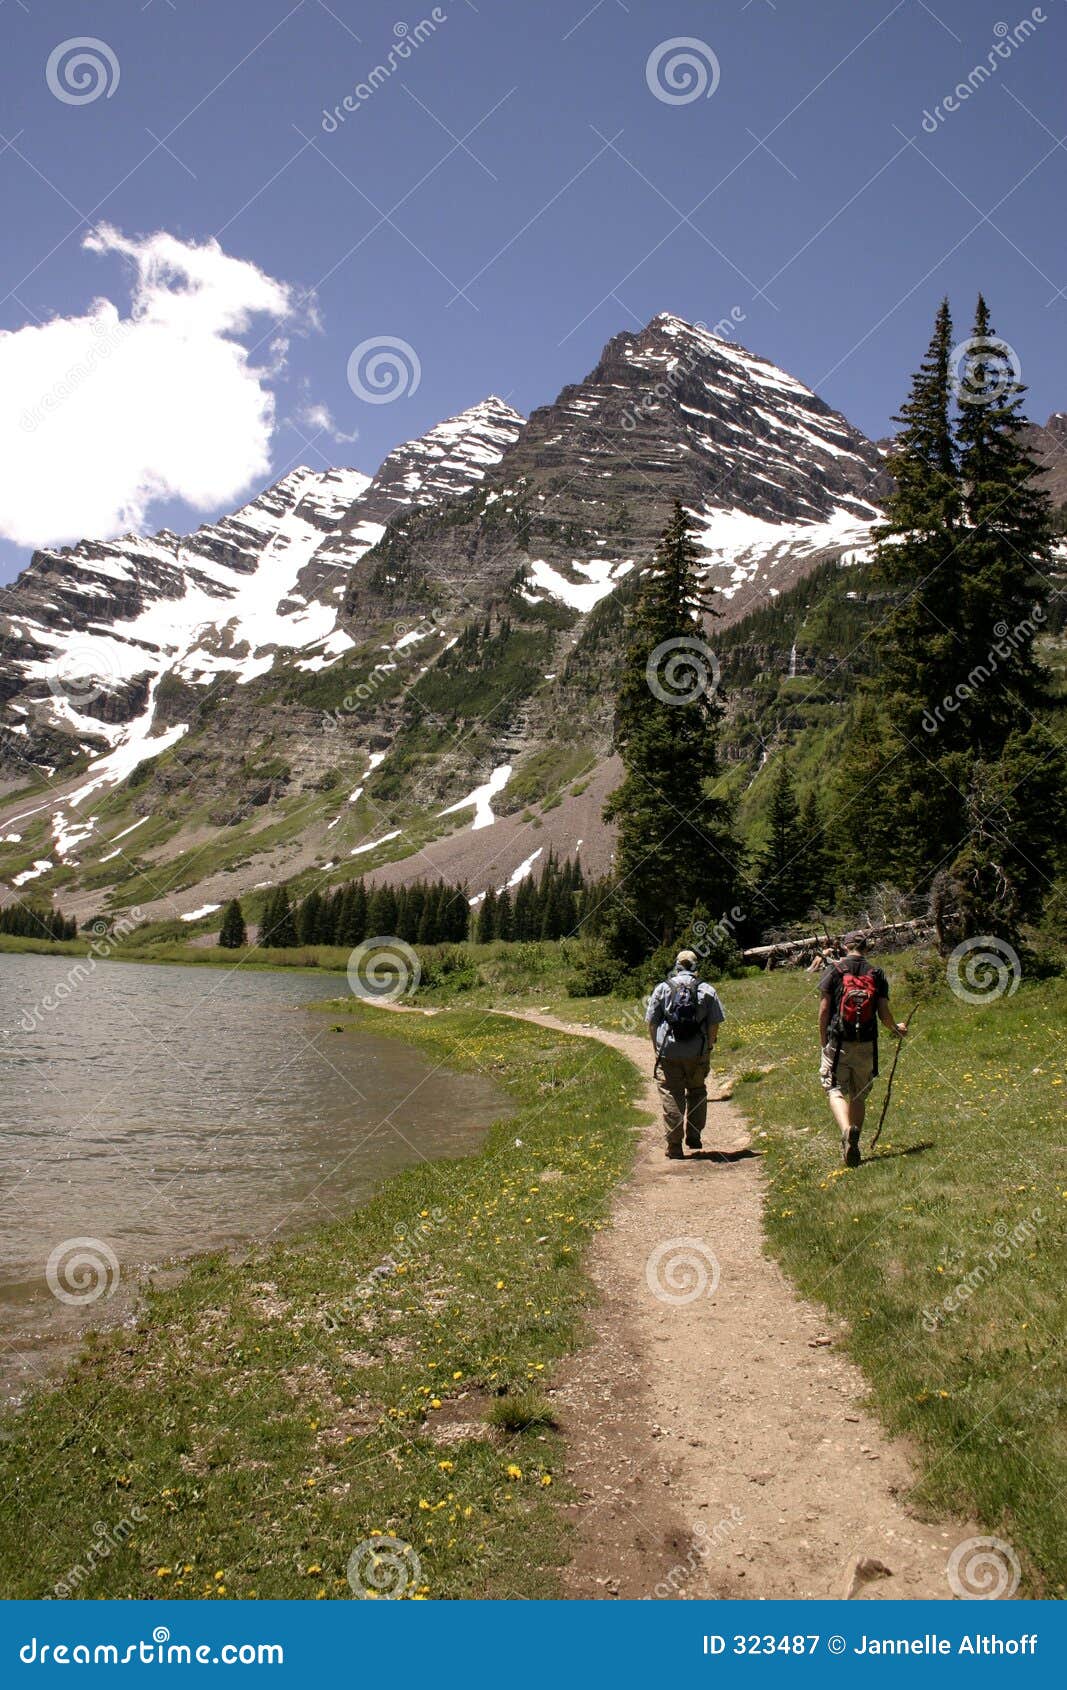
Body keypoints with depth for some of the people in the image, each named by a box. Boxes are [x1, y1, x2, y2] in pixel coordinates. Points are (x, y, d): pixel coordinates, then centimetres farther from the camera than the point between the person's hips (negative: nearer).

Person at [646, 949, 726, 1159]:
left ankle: (674, 1146, 2)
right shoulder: (707, 990, 2)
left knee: (672, 1097, 3)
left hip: (669, 1052, -1)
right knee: (697, 1092, 20)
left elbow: (651, 1021, 1)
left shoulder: (663, 988, 1)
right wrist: (709, 1046, 12)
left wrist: (657, 1047, 11)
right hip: (698, 1053, 1)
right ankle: (694, 1136, 21)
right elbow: (715, 1023, 0)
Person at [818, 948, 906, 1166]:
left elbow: (824, 1010, -4)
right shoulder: (877, 974, 4)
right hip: (867, 1045, 3)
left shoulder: (834, 970, -2)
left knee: (835, 1090, -1)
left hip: (837, 1043, -2)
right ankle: (852, 1146, 16)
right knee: (859, 1096, 14)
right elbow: (884, 1014, 1)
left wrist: (822, 1042, 8)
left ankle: (847, 1129, -27)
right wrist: (896, 1028, 23)